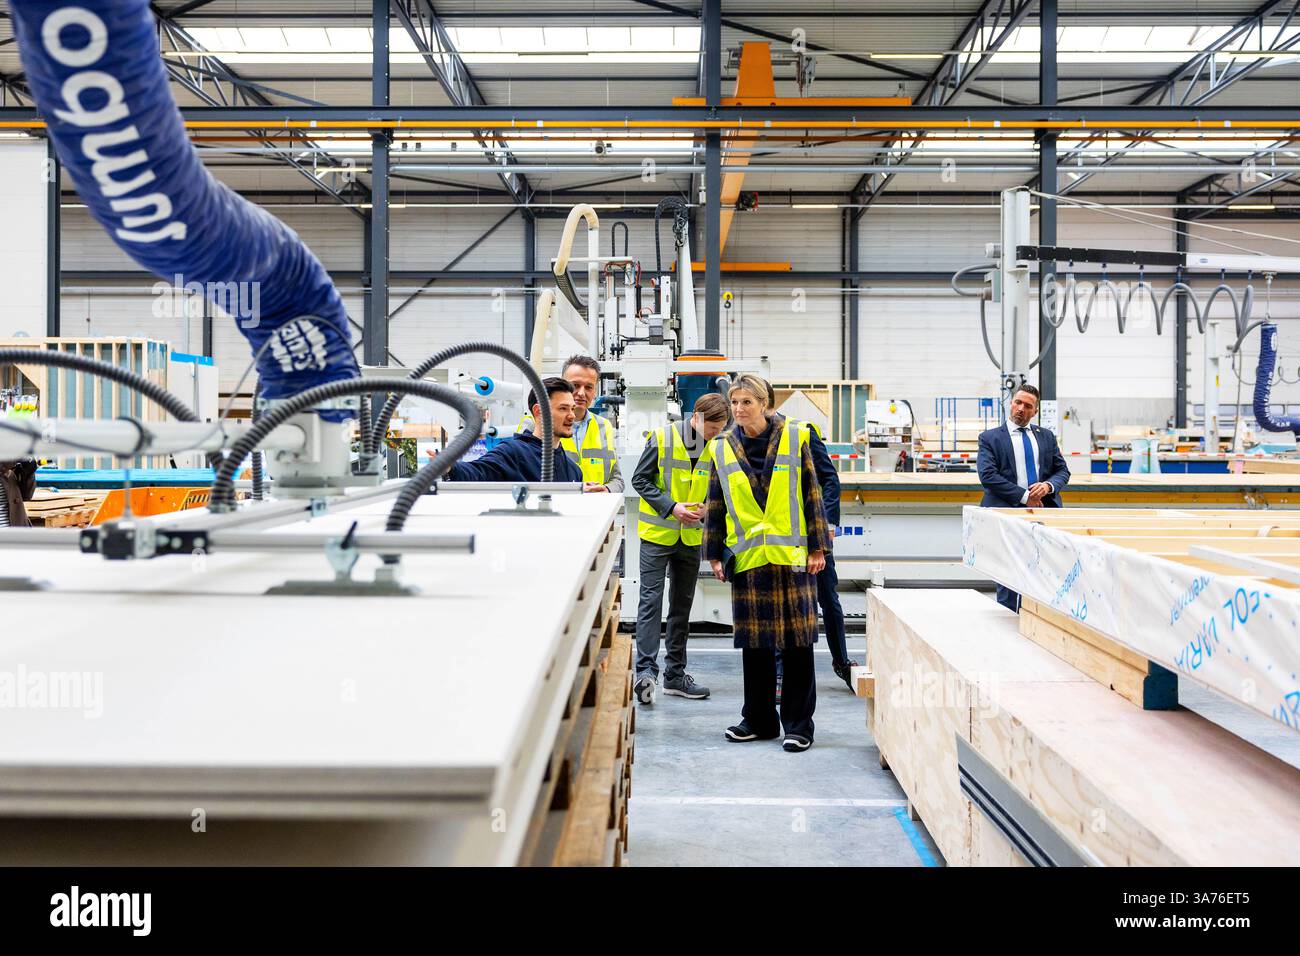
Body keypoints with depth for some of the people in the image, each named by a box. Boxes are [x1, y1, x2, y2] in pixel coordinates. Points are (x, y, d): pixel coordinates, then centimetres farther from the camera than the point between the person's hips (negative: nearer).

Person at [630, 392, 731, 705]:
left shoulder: (713, 449, 2)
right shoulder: (662, 438, -11)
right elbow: (640, 479, -8)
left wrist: (705, 508, -9)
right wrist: (671, 507, -19)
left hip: (691, 538, 5)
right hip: (657, 534, -5)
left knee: (682, 605, 11)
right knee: (651, 601, -9)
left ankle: (675, 674, 20)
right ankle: (646, 670, -8)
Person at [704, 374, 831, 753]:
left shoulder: (794, 438, 1)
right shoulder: (723, 449, 7)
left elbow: (812, 495, 2)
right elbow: (715, 506, 12)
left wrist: (817, 548, -1)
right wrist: (715, 554, 8)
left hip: (792, 554, -2)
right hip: (747, 557, 2)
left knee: (797, 640, 0)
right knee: (754, 642, 8)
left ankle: (798, 724, 10)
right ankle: (759, 719, 20)